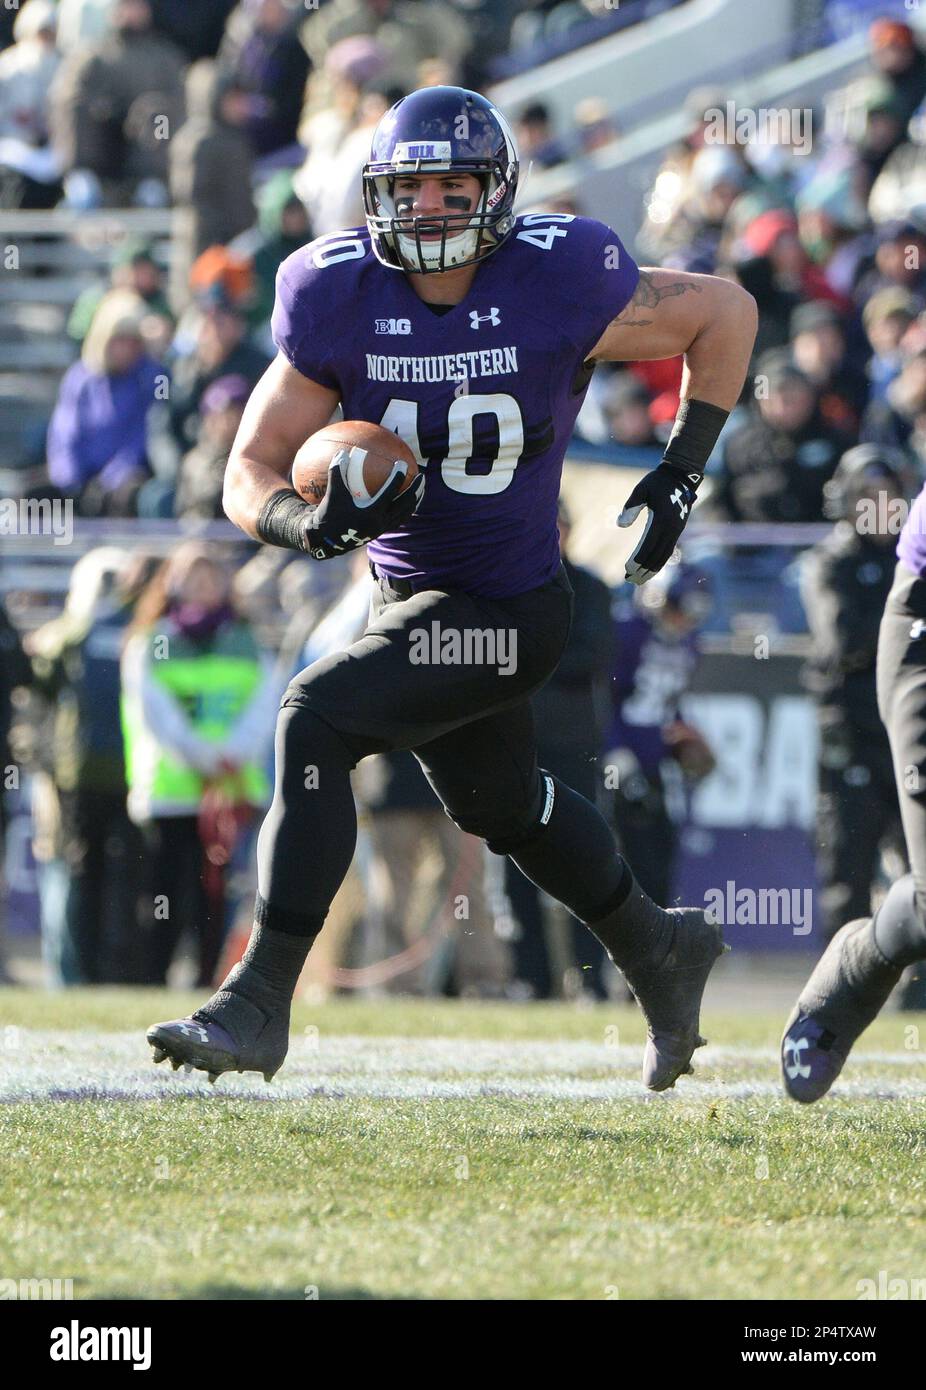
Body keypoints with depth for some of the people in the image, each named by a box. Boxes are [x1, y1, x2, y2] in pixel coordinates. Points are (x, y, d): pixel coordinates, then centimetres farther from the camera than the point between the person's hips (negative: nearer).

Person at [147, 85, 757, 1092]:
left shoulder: (558, 290, -21)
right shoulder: (341, 300, -11)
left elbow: (726, 311, -5)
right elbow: (249, 476, -9)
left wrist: (683, 471, -8)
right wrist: (311, 522, -32)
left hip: (506, 610, -6)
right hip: (409, 593, 6)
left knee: (313, 724, -22)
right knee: (499, 802, 24)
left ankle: (257, 1005, -19)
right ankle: (657, 951, 50)